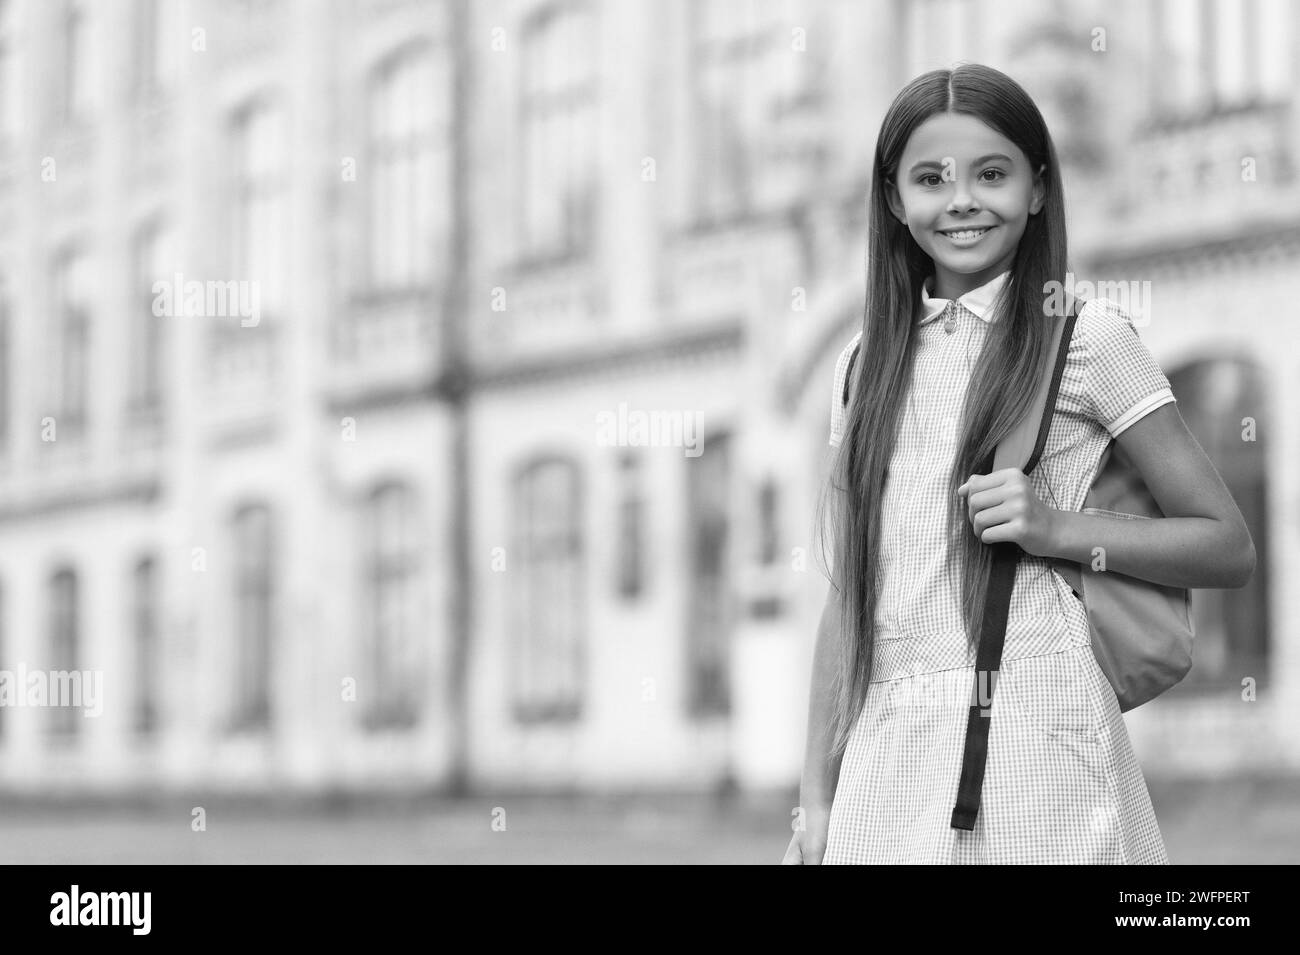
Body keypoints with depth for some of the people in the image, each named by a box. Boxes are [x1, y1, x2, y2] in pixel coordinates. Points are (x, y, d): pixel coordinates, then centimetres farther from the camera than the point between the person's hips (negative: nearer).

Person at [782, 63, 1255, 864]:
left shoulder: (1085, 335, 0)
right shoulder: (868, 363, 11)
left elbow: (1231, 549, 0)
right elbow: (850, 590, 11)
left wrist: (1057, 528, -13)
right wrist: (817, 797, 8)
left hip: (1033, 725, -3)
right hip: (886, 747, 4)